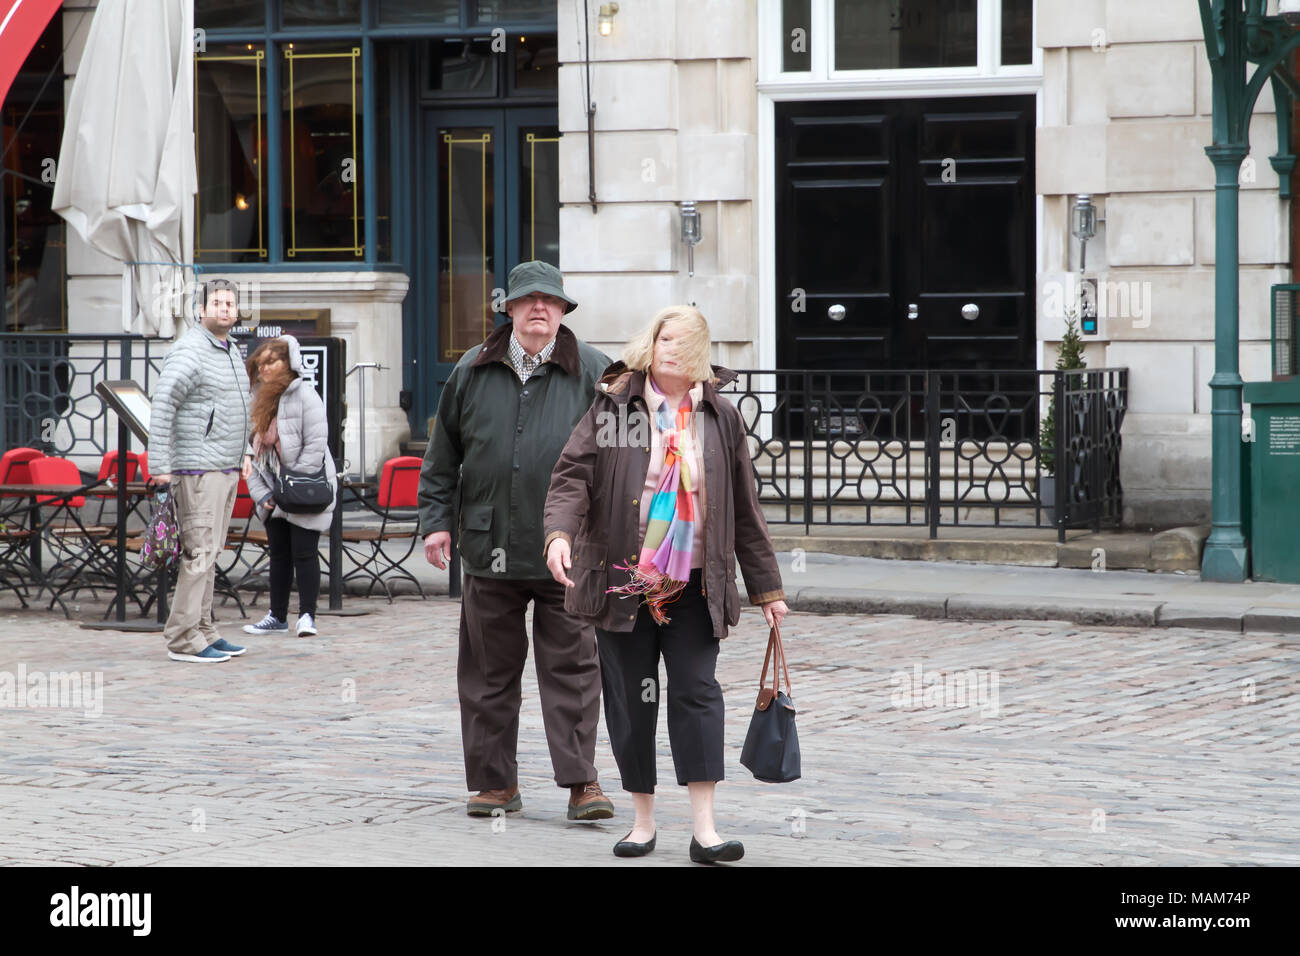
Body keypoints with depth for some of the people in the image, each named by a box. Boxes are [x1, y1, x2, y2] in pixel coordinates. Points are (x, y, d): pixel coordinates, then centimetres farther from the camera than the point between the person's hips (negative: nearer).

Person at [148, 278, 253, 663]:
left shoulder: (232, 352, 17)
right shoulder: (189, 352, -12)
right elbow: (161, 407, -17)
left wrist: (244, 450, 21)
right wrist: (160, 465, -21)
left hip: (227, 470, 9)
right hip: (198, 468, -9)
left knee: (210, 553, 11)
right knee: (199, 552, -11)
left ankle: (203, 631, 16)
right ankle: (183, 639, -10)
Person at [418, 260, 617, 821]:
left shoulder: (592, 372, 4)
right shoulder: (472, 372, 9)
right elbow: (443, 454, 14)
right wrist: (436, 518, 7)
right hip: (490, 547, 2)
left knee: (572, 667, -3)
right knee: (490, 669, 7)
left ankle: (581, 781, 0)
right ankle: (495, 782, 16)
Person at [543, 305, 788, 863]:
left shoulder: (720, 418, 8)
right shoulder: (612, 406, 2)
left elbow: (744, 511, 13)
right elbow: (573, 475, -5)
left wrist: (767, 588, 14)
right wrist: (560, 532, -25)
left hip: (692, 586, 1)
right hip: (621, 581, 0)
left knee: (696, 692, -9)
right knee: (630, 701, 5)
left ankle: (704, 829, -10)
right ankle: (643, 821, 18)